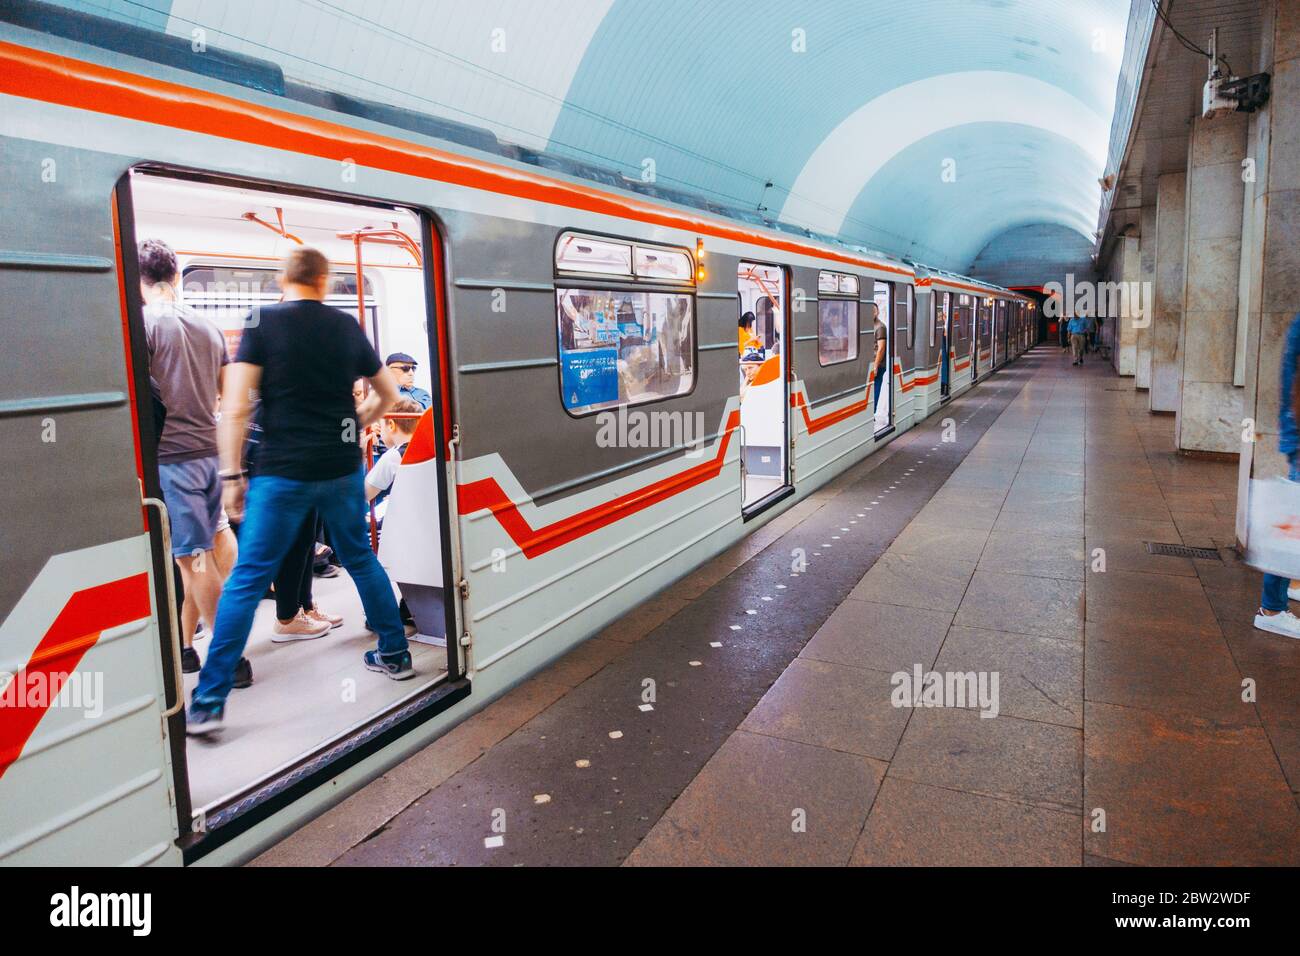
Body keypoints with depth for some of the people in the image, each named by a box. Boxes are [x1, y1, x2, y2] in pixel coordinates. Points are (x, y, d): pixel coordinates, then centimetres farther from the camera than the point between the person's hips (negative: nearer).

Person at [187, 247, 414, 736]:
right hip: (342, 468, 4)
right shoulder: (347, 326, 7)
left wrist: (231, 475, -5)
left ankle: (208, 703, 2)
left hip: (283, 470, -3)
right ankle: (395, 655, 29)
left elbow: (235, 407, -11)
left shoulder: (263, 323, -4)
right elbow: (389, 393, 17)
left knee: (246, 581, 0)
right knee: (361, 559, 20)